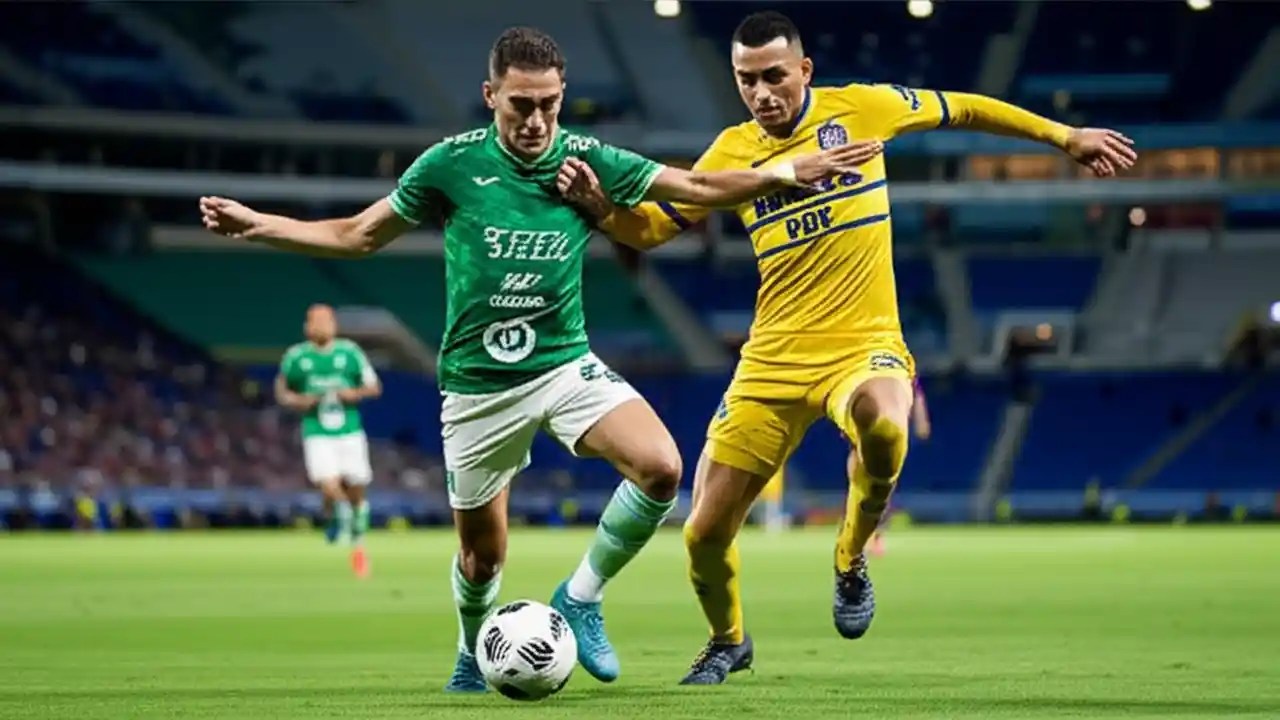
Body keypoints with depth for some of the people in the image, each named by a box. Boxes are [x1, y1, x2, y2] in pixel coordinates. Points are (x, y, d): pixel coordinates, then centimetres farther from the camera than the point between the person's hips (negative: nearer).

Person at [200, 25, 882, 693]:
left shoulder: (587, 160, -4)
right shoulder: (451, 163, -8)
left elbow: (700, 188, 1)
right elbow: (358, 235, 3)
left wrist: (788, 170, -8)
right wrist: (257, 225, -5)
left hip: (566, 363, 1)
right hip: (478, 383, -1)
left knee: (660, 466, -25)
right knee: (481, 558, 7)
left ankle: (581, 597, -2)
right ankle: (474, 653, 41)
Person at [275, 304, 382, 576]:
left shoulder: (350, 352, 3)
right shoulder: (295, 357, 1)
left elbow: (374, 387, 8)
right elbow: (281, 392, 13)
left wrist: (355, 394, -12)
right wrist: (299, 401, -7)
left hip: (350, 433, 1)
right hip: (317, 436, -1)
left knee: (356, 491, 4)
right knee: (330, 489, -19)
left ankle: (358, 543, 28)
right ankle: (338, 517, 16)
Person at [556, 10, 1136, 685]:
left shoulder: (858, 108, -2)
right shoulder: (732, 151, 3)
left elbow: (963, 108, 11)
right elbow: (651, 227, 10)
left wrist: (1066, 137, 15)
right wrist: (599, 205, -12)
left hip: (864, 347, -3)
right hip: (773, 361, 3)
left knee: (883, 424, -40)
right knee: (704, 535, 1)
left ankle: (851, 560, -10)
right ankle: (728, 643, 35)